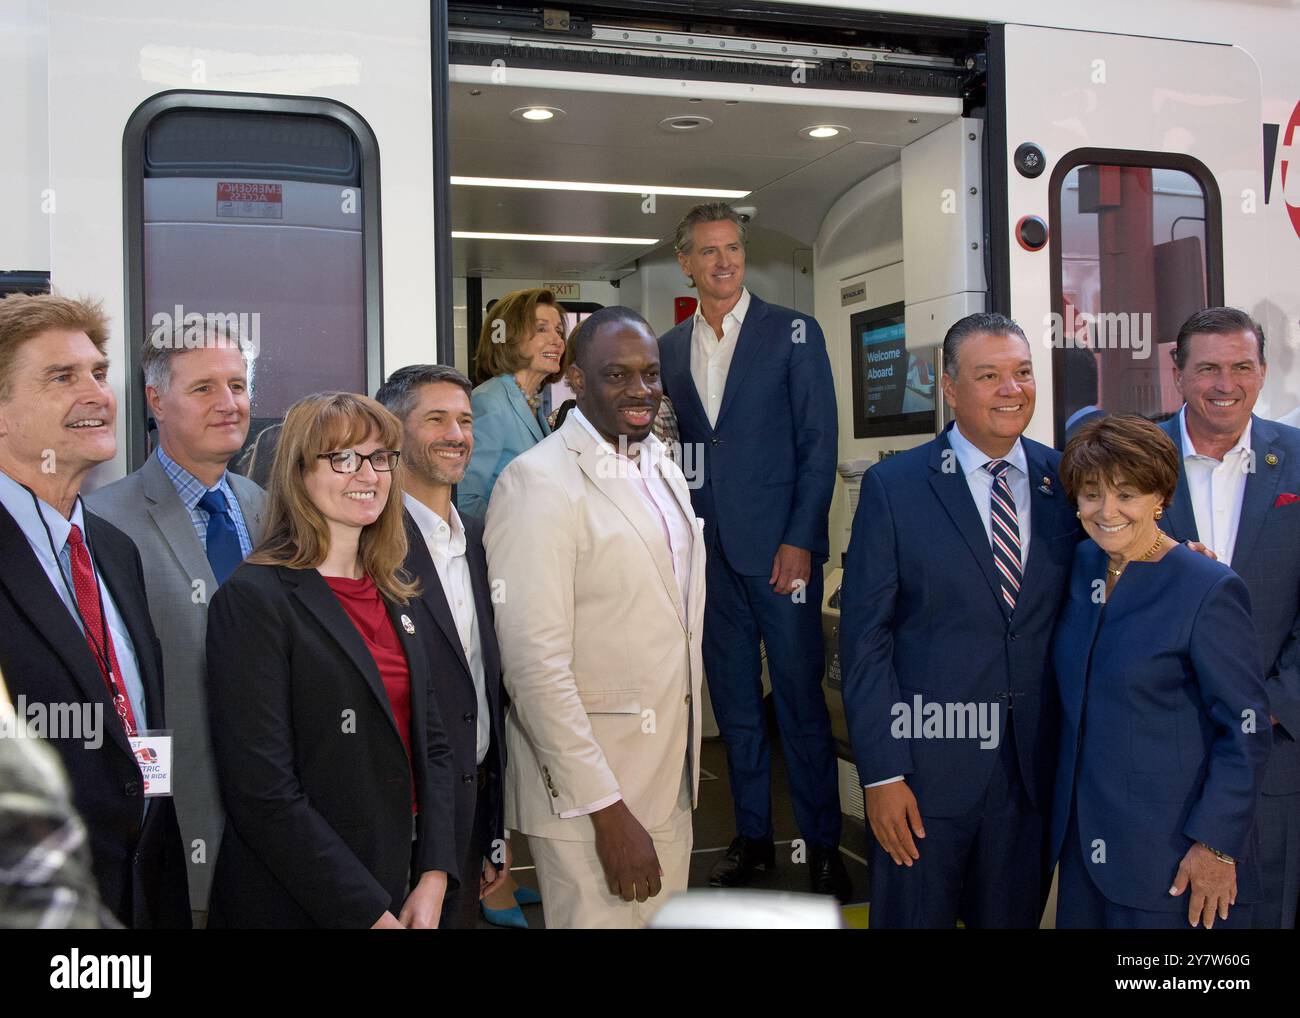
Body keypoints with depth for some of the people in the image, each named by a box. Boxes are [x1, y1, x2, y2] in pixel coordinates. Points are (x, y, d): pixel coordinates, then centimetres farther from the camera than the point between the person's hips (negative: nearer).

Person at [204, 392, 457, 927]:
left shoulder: (393, 591, 7)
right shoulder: (253, 598, -14)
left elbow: (429, 744, 9)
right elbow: (262, 794, -18)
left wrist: (433, 876, -3)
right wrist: (373, 914, -17)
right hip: (296, 906, -6)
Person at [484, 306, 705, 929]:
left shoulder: (663, 469, 9)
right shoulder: (539, 482, -16)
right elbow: (535, 663, -20)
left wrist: (688, 758, 14)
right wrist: (606, 808, -20)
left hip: (672, 777, 7)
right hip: (586, 786, -7)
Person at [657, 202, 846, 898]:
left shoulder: (793, 332, 0)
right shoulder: (669, 348, 12)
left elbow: (819, 443, -5)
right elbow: (674, 451, 15)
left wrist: (800, 540, -12)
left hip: (780, 547, -4)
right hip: (708, 552, 4)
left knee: (800, 698, 0)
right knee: (733, 702, 12)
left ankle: (822, 845, 12)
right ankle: (752, 836, 24)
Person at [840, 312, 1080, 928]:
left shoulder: (1066, 480, 2)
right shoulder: (893, 486, -7)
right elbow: (864, 639, -8)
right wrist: (881, 773, -11)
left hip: (1035, 766, 3)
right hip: (927, 763, -3)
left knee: (1015, 917, 17)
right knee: (913, 917, 12)